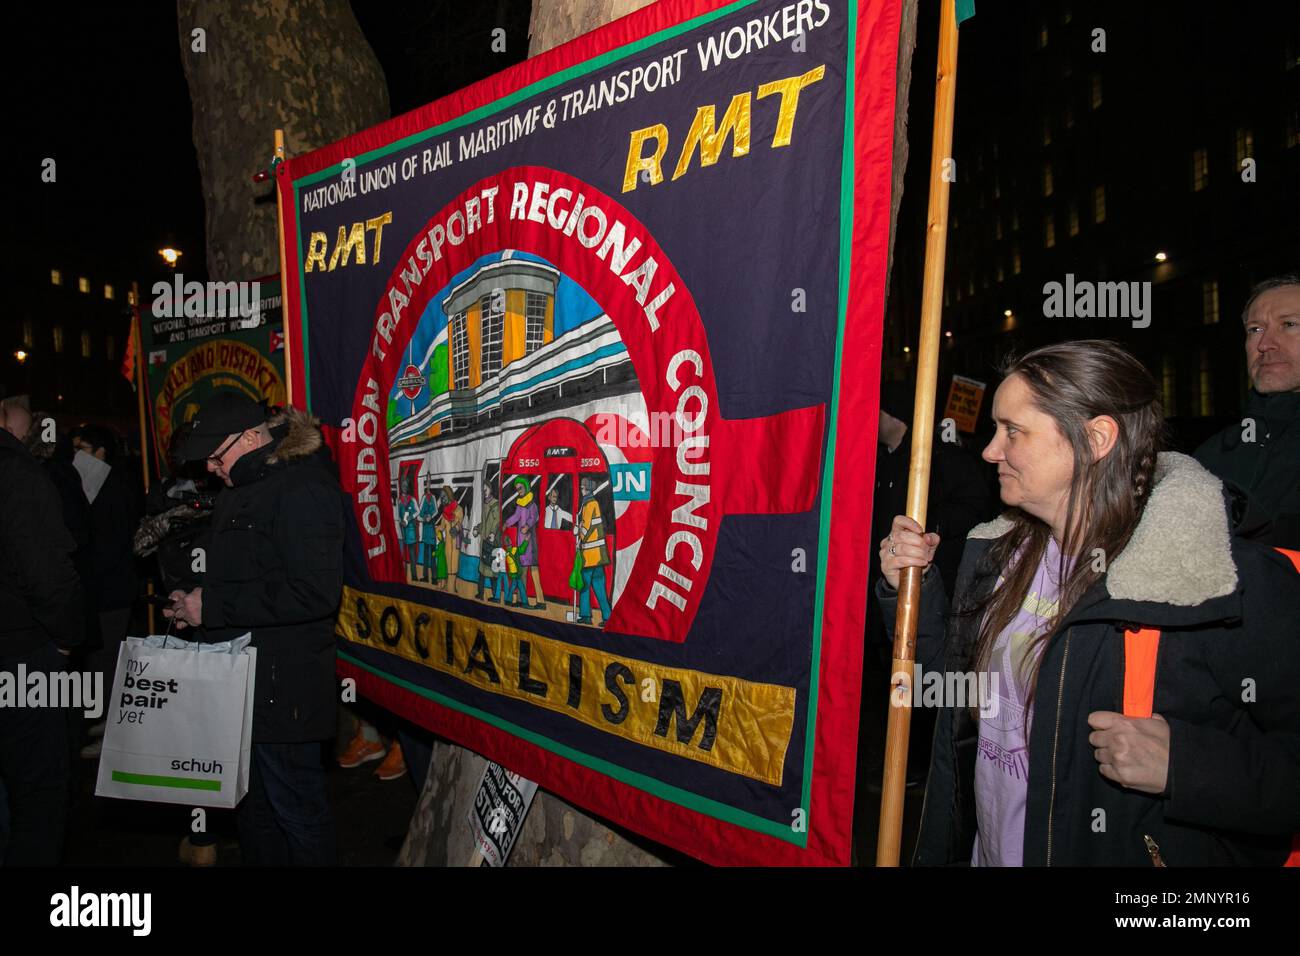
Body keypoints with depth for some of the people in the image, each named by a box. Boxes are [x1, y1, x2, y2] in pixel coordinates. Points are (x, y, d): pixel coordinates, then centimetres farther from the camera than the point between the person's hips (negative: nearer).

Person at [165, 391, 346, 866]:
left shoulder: (302, 489, -18)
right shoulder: (241, 487, 14)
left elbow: (315, 593, -26)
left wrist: (213, 606, -20)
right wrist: (195, 605, 6)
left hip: (283, 686, -10)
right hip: (241, 683, 10)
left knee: (296, 809, 5)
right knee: (251, 806, 22)